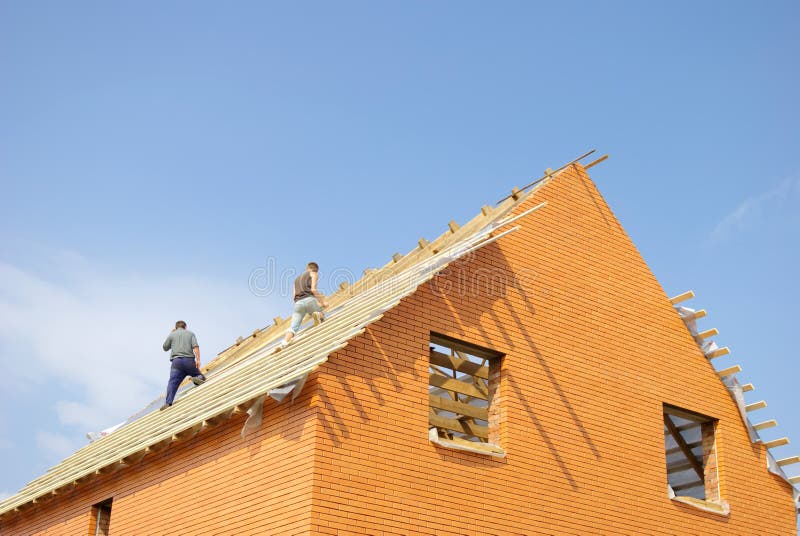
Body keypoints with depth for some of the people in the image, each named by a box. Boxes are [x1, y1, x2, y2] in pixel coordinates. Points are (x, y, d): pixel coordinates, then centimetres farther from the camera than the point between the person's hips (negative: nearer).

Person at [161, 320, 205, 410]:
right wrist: (198, 359, -9)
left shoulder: (172, 335, 17)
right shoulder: (190, 333, 17)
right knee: (200, 377, 13)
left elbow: (165, 348, 28)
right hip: (189, 360, 0)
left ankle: (168, 402, -27)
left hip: (177, 361, 0)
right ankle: (198, 378, -24)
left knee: (172, 382, -8)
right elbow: (195, 346, 1)